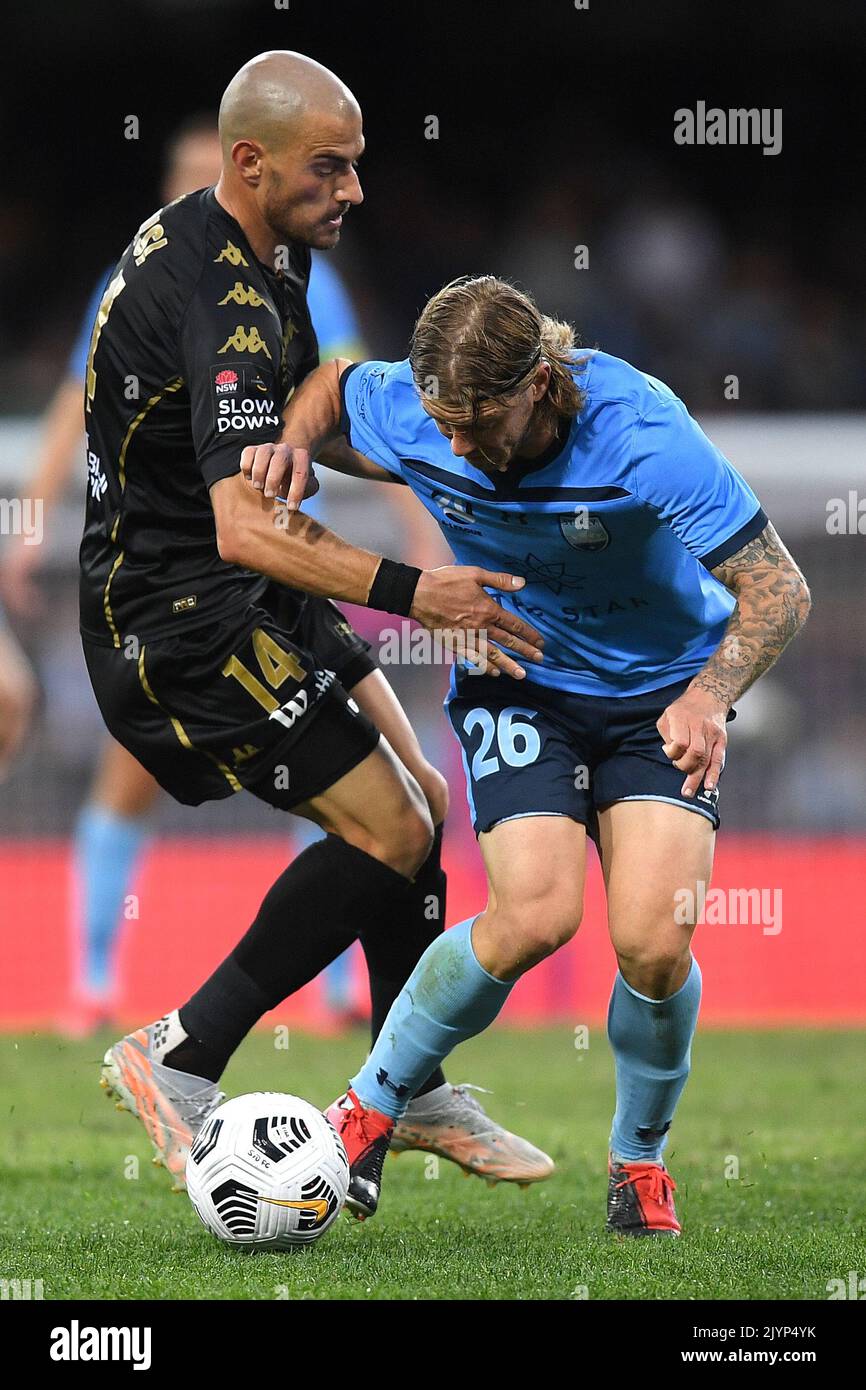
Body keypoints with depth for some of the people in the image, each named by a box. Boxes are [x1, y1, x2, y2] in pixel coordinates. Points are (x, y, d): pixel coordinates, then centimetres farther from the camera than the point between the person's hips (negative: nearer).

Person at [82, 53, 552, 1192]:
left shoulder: (208, 238, 5)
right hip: (182, 616, -10)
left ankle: (414, 1094, 21)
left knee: (417, 800, 11)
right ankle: (182, 1060, -6)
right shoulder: (227, 304, -27)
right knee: (391, 833, -14)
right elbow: (247, 531, -38)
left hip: (249, 597, 10)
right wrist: (409, 592, -44)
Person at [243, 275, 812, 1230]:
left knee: (654, 943, -18)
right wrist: (291, 441, -12)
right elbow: (332, 386, 8)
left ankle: (640, 1157, 11)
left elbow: (778, 589, -21)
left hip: (661, 690, -1)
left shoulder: (643, 434, -29)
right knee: (535, 916, -22)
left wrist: (708, 697, -33)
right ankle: (374, 1101, 2)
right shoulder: (408, 413, -19)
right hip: (516, 679, 1)